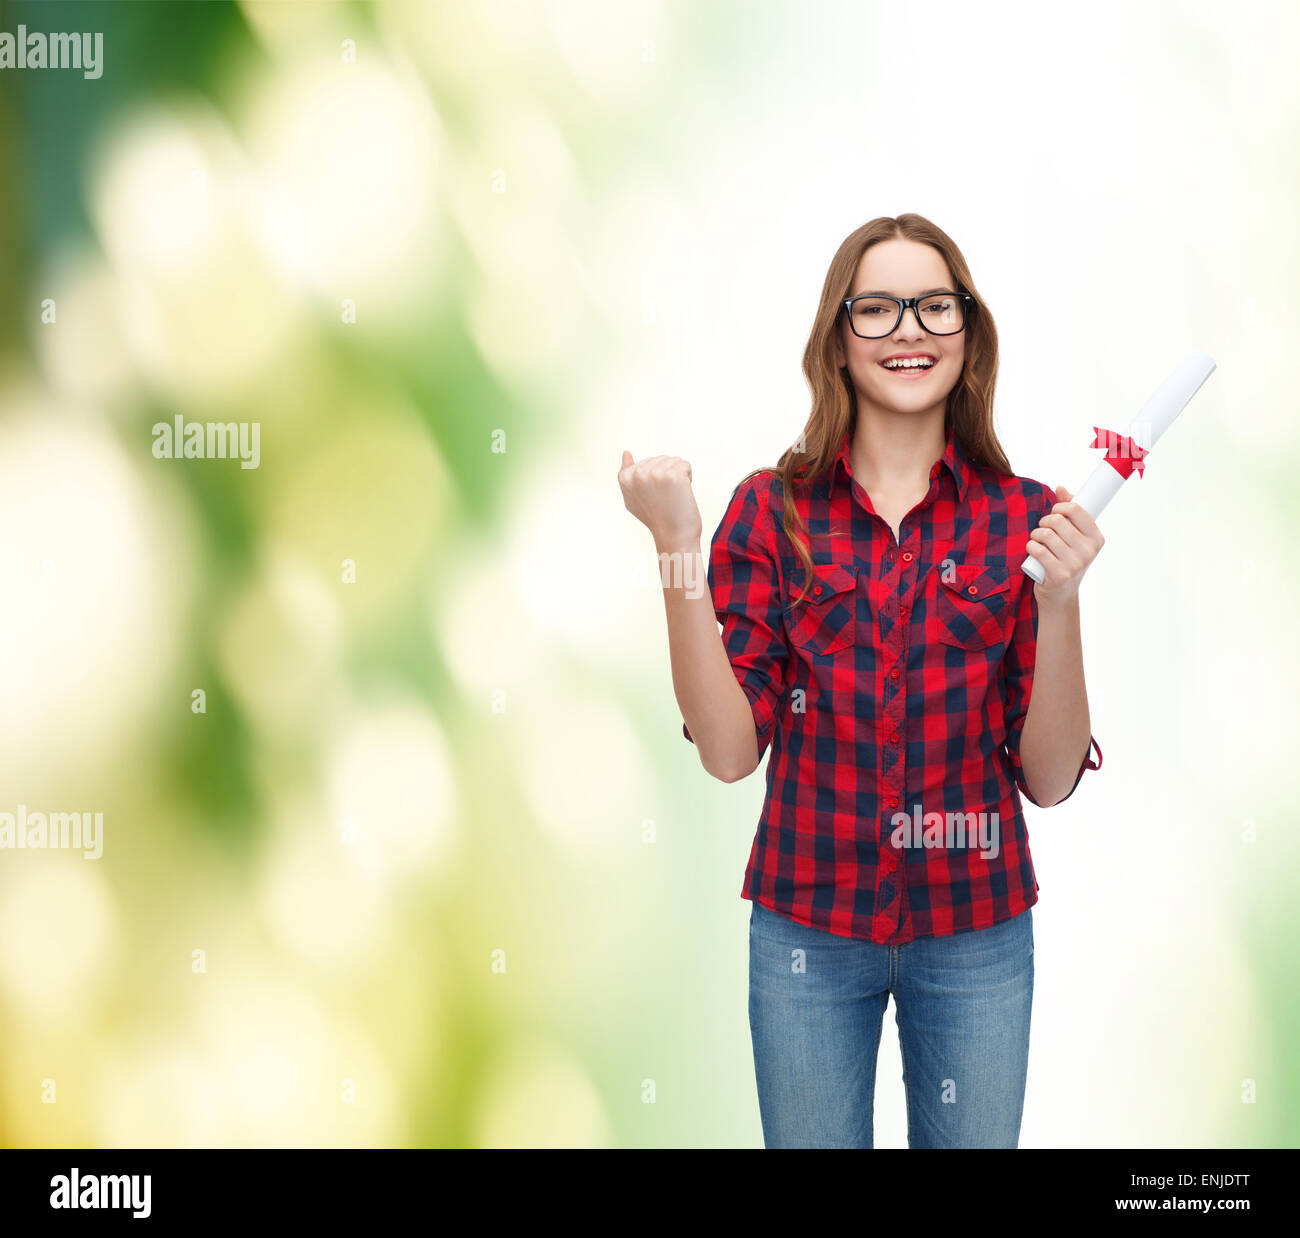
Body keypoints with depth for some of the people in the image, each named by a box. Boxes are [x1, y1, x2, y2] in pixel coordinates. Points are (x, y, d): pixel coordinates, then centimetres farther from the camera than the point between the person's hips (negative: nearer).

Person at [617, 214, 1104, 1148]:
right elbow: (730, 750, -11)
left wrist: (1059, 602, -19)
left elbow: (1049, 779, -5)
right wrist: (678, 545, -19)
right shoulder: (774, 510, -4)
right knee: (811, 1141, 15)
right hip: (807, 924, 0)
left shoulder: (1026, 519, -3)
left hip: (974, 931, 1)